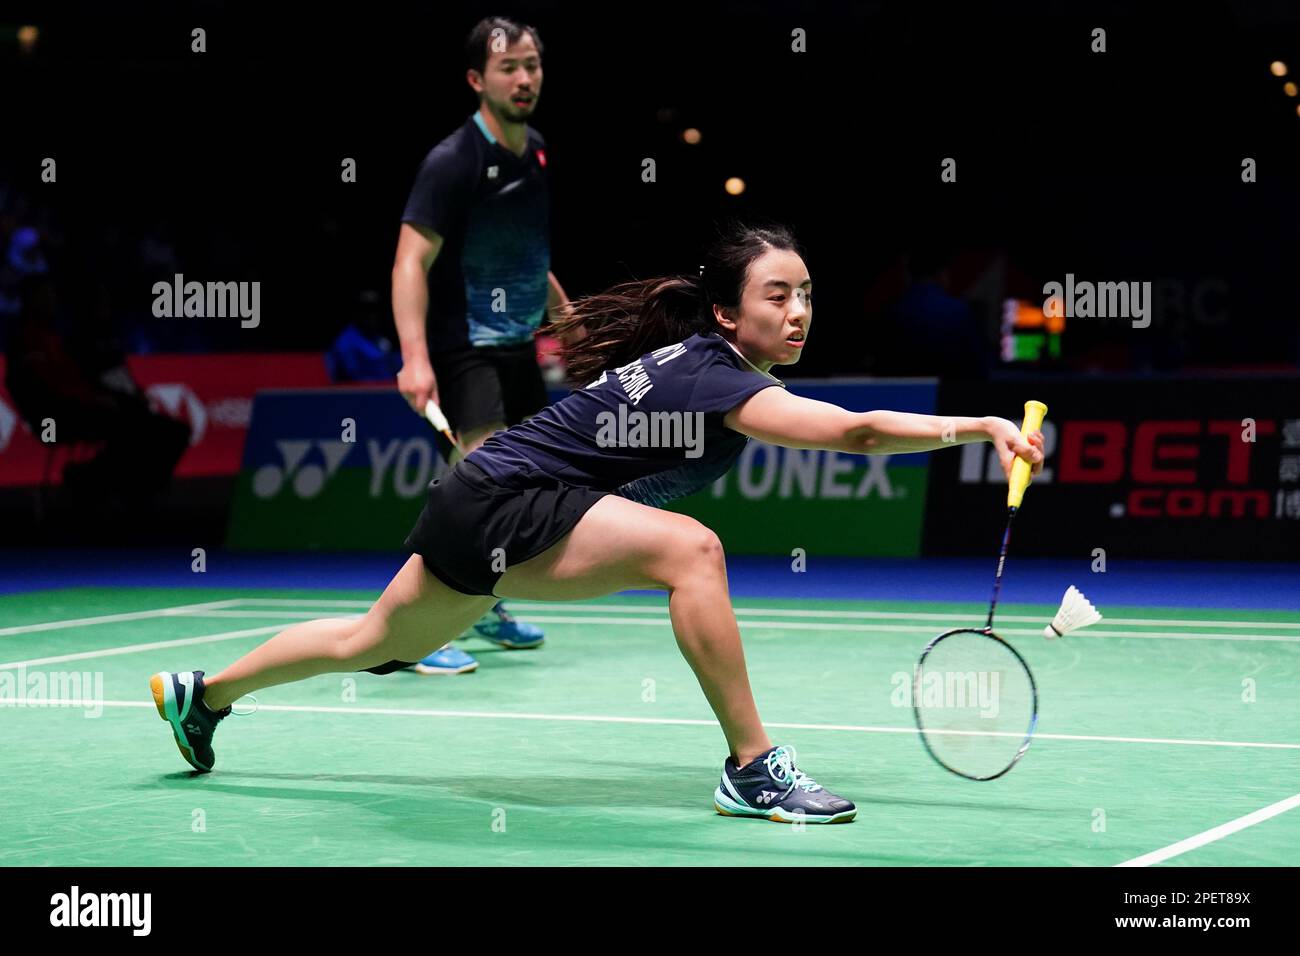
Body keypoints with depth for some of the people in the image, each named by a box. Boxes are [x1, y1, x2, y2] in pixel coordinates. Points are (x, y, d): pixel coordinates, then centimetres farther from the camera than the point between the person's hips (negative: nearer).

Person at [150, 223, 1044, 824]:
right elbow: (857, 432, -39)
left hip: (483, 510, 10)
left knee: (375, 643, 28)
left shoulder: (701, 359, 1)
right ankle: (753, 769, -22)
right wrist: (978, 427, -43)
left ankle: (202, 692, 48)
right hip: (494, 506, -10)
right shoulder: (711, 377, -27)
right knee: (690, 549, -27)